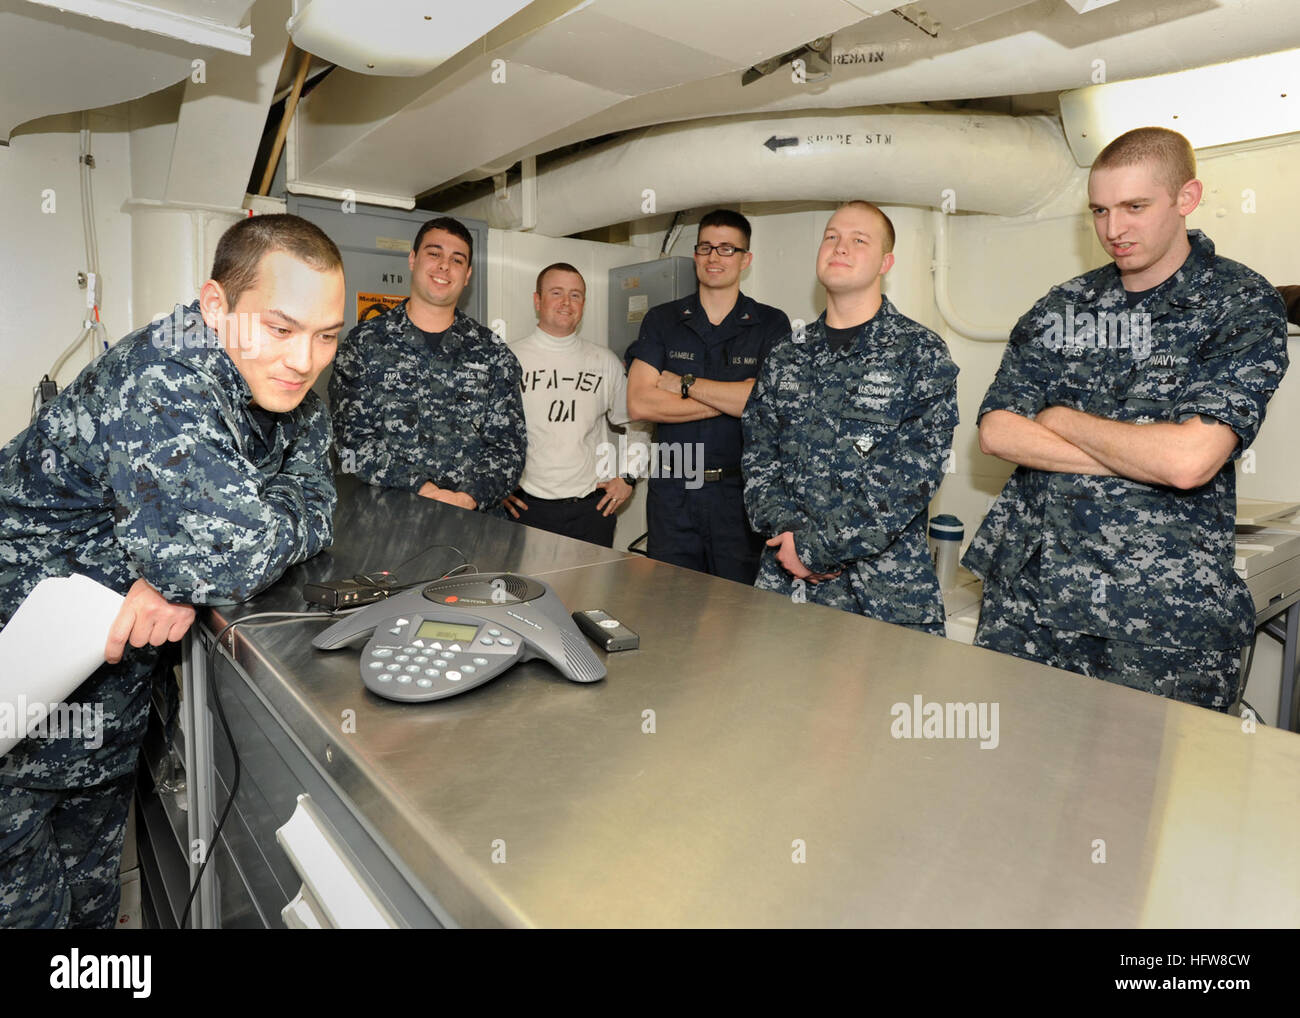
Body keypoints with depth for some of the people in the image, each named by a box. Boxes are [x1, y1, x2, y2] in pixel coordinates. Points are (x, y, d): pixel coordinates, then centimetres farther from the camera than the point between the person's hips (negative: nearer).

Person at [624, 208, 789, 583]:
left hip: (741, 493, -1)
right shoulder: (662, 321, 6)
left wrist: (684, 384, -9)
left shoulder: (772, 324, 3)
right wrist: (731, 399, -10)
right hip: (672, 492, 2)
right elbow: (639, 403, -7)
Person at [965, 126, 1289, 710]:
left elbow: (1188, 460, -19)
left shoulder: (1243, 305, -4)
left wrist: (1060, 419, -6)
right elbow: (995, 432, -3)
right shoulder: (1062, 307, 8)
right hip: (1025, 596, 4)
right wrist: (1142, 458, -11)